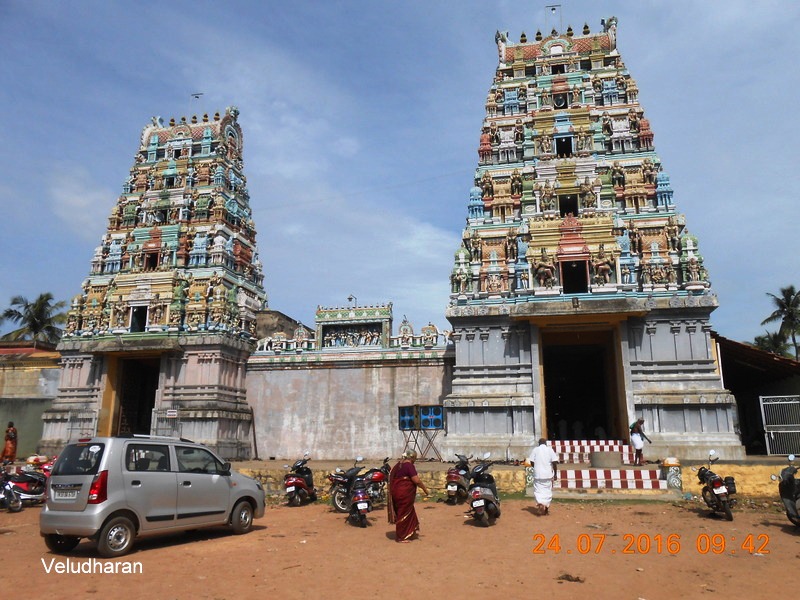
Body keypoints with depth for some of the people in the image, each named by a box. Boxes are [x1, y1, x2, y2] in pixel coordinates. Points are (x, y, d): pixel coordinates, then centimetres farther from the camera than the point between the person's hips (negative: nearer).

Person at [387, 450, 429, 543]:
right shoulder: (409, 466, -16)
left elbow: (392, 478, 18)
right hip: (404, 494, -9)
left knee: (409, 512, 22)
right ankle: (401, 537, 12)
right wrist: (425, 489, -7)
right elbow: (416, 480, -21)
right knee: (404, 514, 3)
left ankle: (413, 530, 33)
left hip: (397, 492, 9)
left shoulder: (398, 465, 11)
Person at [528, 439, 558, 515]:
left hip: (538, 474, -1)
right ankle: (546, 507, 17)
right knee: (547, 491, 14)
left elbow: (531, 461, -1)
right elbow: (555, 462, -6)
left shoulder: (535, 449, 2)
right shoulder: (550, 449, 1)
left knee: (538, 491, 2)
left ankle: (540, 503, -21)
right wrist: (555, 474, 3)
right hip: (548, 474, 1)